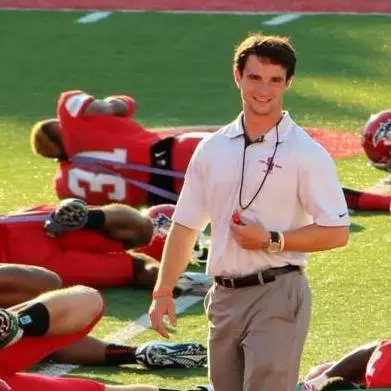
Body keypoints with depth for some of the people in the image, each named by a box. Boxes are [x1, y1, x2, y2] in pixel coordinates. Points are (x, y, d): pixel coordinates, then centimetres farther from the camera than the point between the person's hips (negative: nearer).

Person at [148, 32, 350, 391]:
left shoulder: (305, 153, -4)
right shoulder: (212, 149, 10)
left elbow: (336, 232, -8)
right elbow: (185, 226, 14)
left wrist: (271, 240, -14)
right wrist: (163, 292, 9)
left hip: (278, 294, -6)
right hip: (224, 295, 6)